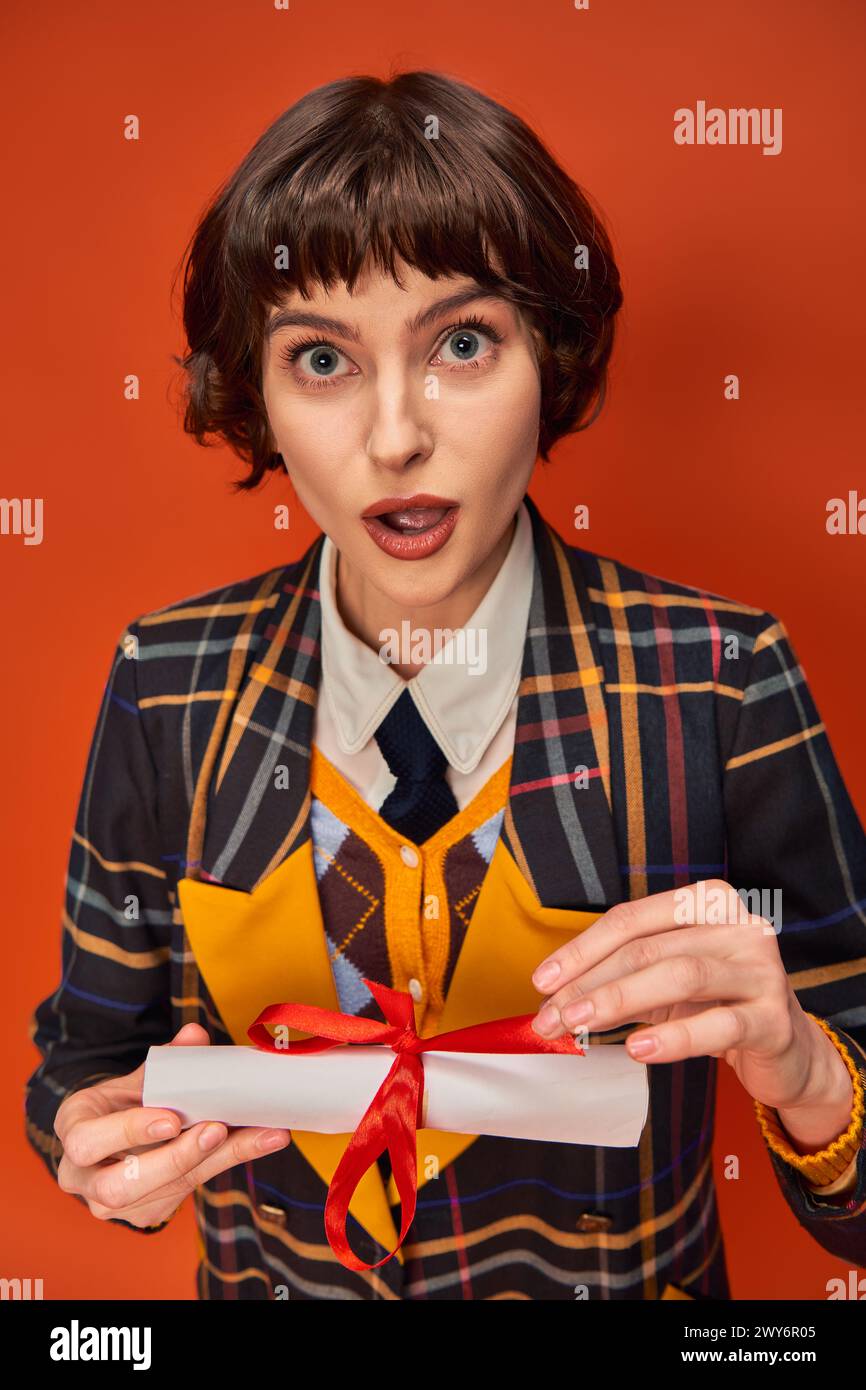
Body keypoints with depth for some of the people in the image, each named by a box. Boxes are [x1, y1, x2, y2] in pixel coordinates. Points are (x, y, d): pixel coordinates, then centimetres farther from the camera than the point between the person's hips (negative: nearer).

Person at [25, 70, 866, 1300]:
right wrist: (107, 1146, -25)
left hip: (629, 1276, -1)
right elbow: (90, 1051, -4)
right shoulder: (169, 689, -17)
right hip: (270, 1276, 2)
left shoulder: (720, 684, -23)